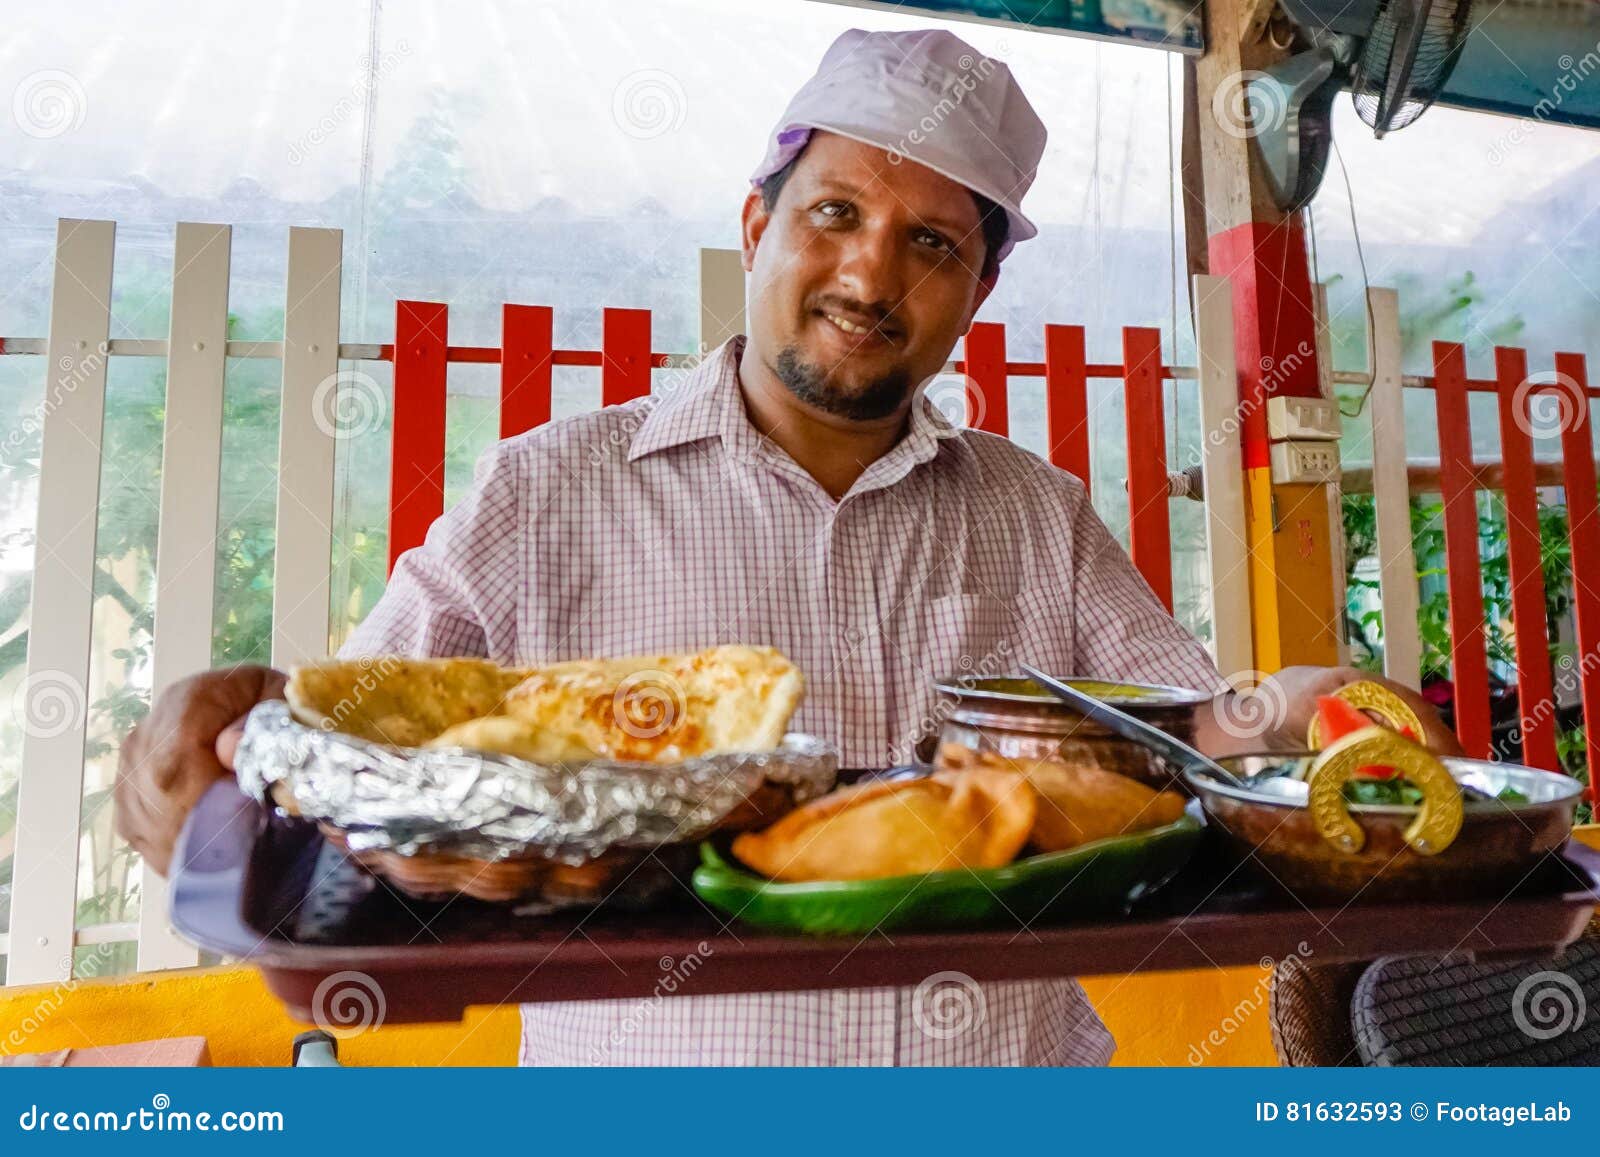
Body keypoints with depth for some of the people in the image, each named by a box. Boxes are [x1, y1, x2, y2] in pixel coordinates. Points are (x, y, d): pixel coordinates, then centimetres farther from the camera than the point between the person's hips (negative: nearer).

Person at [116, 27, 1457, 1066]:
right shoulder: (547, 492, 0)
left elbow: (1194, 721, 8)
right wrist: (244, 713, -22)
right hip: (653, 1065, -1)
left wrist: (1295, 711, -12)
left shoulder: (1043, 518, 10)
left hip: (1015, 1067, 2)